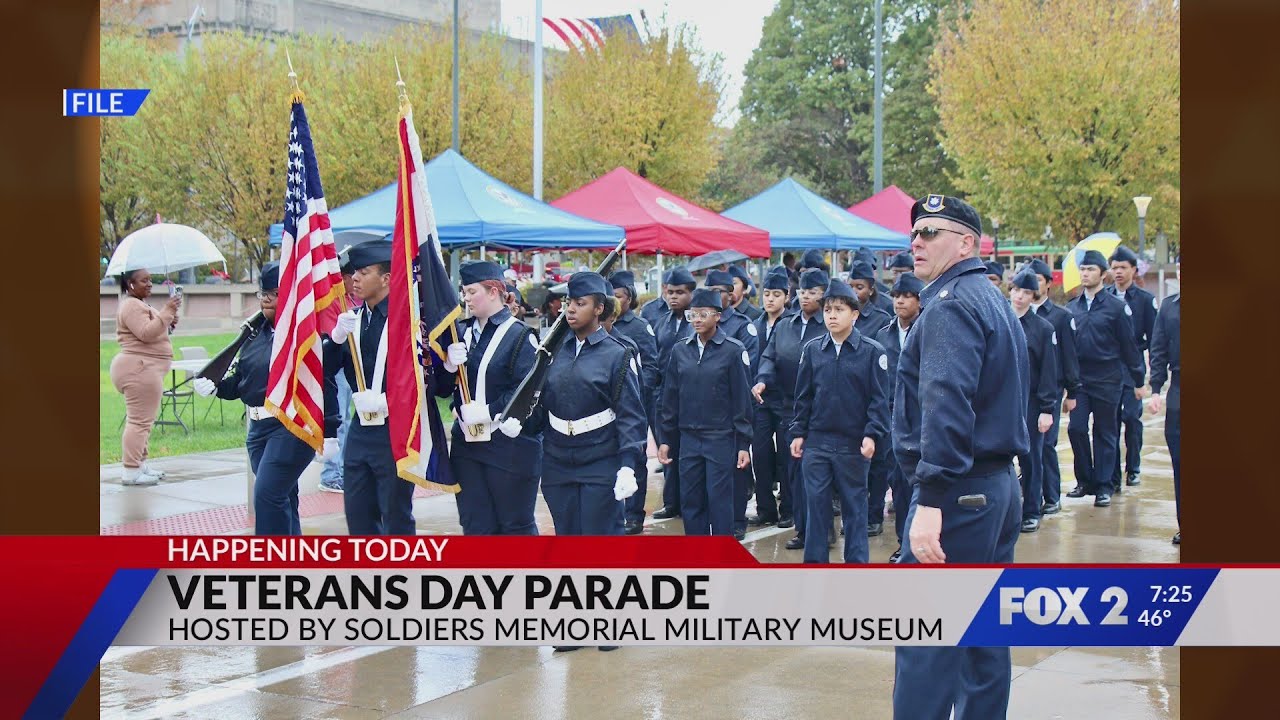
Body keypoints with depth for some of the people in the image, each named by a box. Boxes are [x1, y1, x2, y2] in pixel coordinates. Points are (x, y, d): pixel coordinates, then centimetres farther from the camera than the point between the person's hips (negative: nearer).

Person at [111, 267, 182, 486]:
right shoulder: (131, 306, -12)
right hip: (139, 369, -12)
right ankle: (131, 472, -12)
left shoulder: (139, 304, 21)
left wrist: (168, 323, 11)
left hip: (143, 368, 12)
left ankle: (140, 465, 20)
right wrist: (167, 311, -22)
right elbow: (147, 333, -24)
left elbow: (153, 332, 28)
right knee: (139, 421, -11)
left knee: (141, 420, 14)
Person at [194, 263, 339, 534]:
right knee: (282, 498, 13)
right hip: (259, 427, 8)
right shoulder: (256, 333, 12)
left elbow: (326, 384, -13)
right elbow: (240, 378, 15)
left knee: (267, 494, -13)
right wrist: (215, 386, -4)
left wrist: (329, 433, -14)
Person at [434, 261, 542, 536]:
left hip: (509, 445, -6)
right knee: (475, 526, 9)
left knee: (516, 525, 5)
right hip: (466, 443, 6)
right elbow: (442, 389, 10)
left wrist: (488, 411, -21)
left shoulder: (519, 335, -8)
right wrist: (448, 366, -9)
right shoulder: (461, 332, 10)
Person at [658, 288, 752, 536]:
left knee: (720, 503, -1)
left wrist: (743, 444, -6)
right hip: (689, 439, 4)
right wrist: (665, 439, 9)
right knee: (690, 502, 7)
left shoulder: (733, 350, -5)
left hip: (721, 439, -4)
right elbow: (670, 397, 10)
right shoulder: (680, 350, 6)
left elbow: (741, 400, -5)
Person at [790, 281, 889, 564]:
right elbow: (803, 395, 9)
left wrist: (872, 434, -14)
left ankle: (856, 561, 16)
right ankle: (815, 561, 15)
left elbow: (878, 399, -5)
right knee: (816, 504, 7)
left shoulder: (872, 351, -4)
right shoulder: (812, 349, 5)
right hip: (817, 442, 3)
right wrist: (798, 432, 5)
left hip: (854, 444, -2)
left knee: (854, 507, 7)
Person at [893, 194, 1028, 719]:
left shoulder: (950, 305, -13)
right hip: (1000, 486, 10)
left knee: (925, 644, -9)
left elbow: (946, 405, -25)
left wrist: (930, 500, -29)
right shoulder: (993, 300, 18)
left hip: (958, 493, -10)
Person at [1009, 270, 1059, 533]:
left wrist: (1047, 410, -8)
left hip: (1030, 403, -2)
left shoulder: (1043, 328, -3)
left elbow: (1049, 372, -4)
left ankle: (1032, 512, 15)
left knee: (1031, 459, 5)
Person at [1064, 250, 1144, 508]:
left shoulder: (1116, 307, -3)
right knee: (1076, 429, -3)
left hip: (1106, 380, -3)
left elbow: (1128, 346, -1)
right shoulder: (1071, 308, 6)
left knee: (1105, 433, 4)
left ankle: (1103, 486, 12)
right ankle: (1085, 480, 13)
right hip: (1079, 379, 3)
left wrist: (1138, 380, 1)